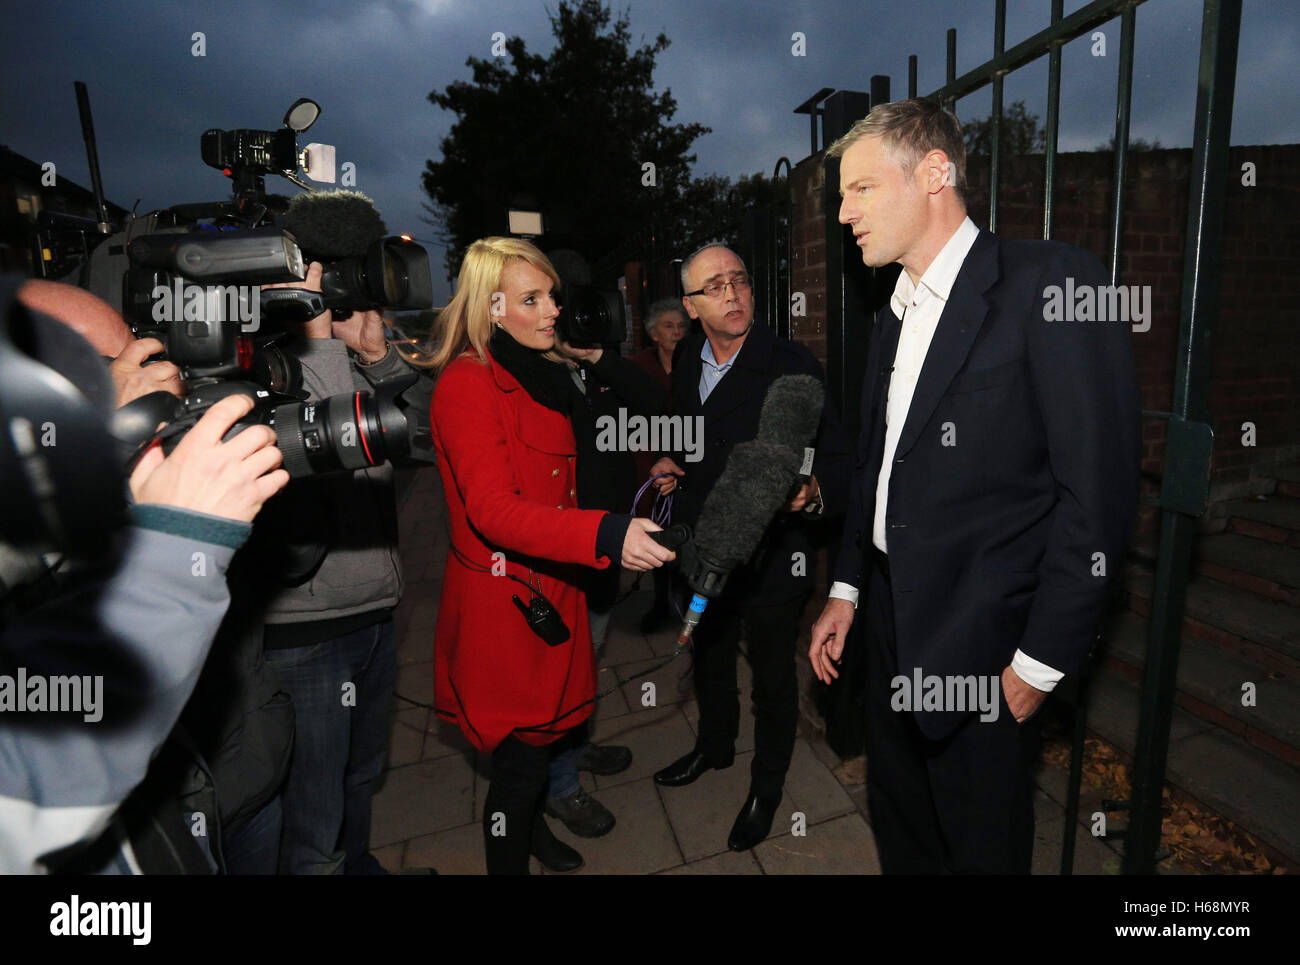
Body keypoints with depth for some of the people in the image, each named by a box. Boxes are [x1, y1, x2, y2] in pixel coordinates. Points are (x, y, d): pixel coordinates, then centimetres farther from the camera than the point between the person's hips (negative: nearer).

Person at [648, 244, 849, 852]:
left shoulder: (792, 367, -19)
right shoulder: (687, 360, 1)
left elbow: (836, 460, -21)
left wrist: (813, 493, -42)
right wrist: (672, 465, 1)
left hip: (770, 554, -6)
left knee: (773, 675, 14)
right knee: (709, 657, 26)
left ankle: (767, 787, 40)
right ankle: (714, 746, 55)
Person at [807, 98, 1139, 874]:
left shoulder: (1052, 283, -14)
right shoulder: (896, 314, 11)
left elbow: (1100, 493, -17)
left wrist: (1042, 658, -16)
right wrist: (848, 588, 13)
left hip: (983, 644, -7)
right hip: (894, 629, 7)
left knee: (980, 846, 14)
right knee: (900, 833, 22)